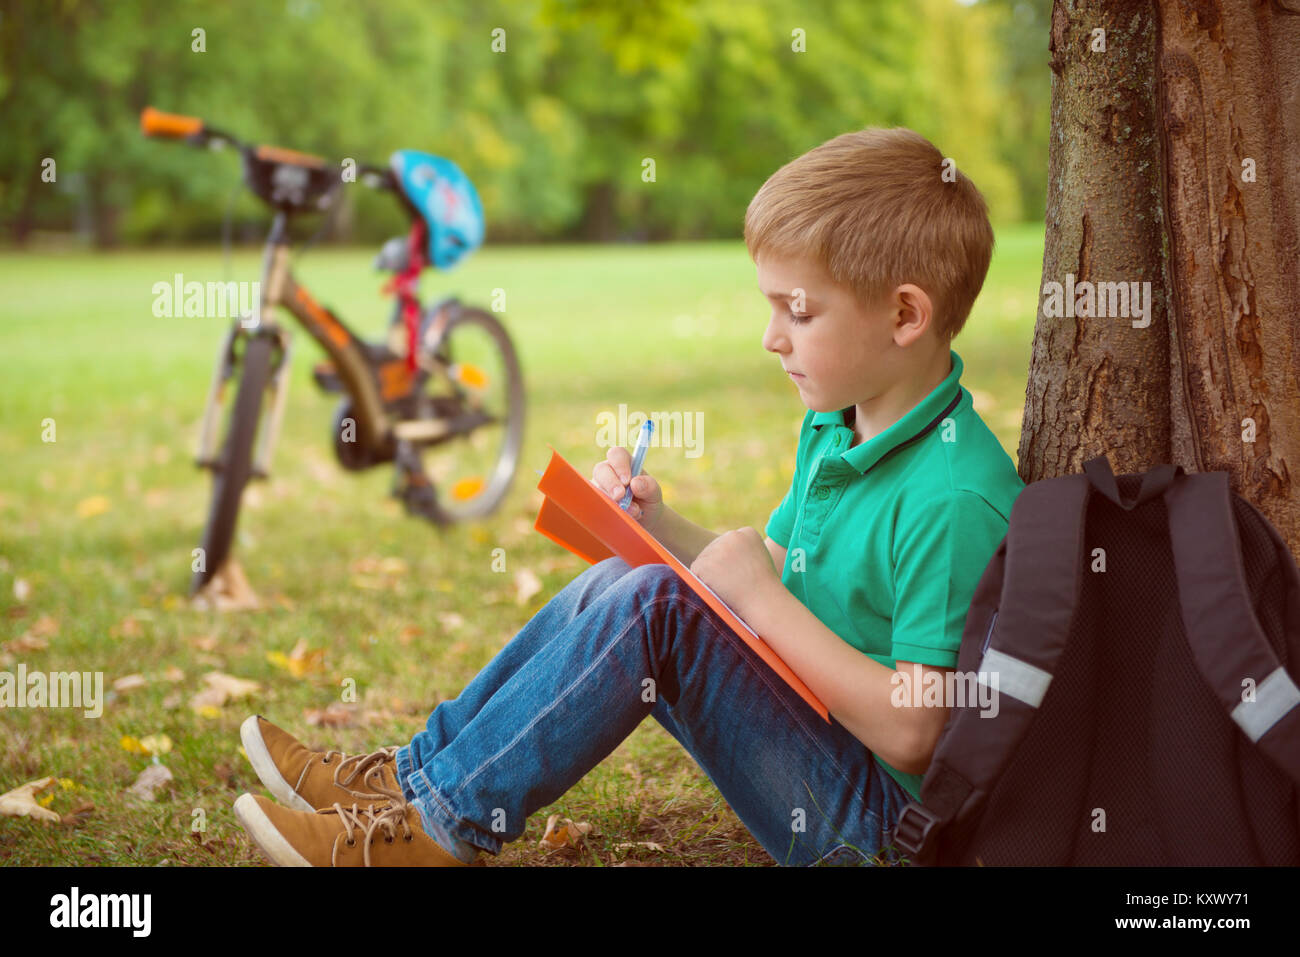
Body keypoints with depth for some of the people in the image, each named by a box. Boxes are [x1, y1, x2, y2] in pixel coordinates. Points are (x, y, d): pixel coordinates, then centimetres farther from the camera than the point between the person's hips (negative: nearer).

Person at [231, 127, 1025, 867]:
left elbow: (911, 732, -27)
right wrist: (661, 527, 1)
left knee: (656, 607, -23)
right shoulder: (835, 427, 7)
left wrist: (764, 600, -24)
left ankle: (447, 822, -11)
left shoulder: (953, 499, -24)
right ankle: (413, 775, 12)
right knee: (614, 585, 8)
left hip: (875, 826, -10)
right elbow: (770, 575, 17)